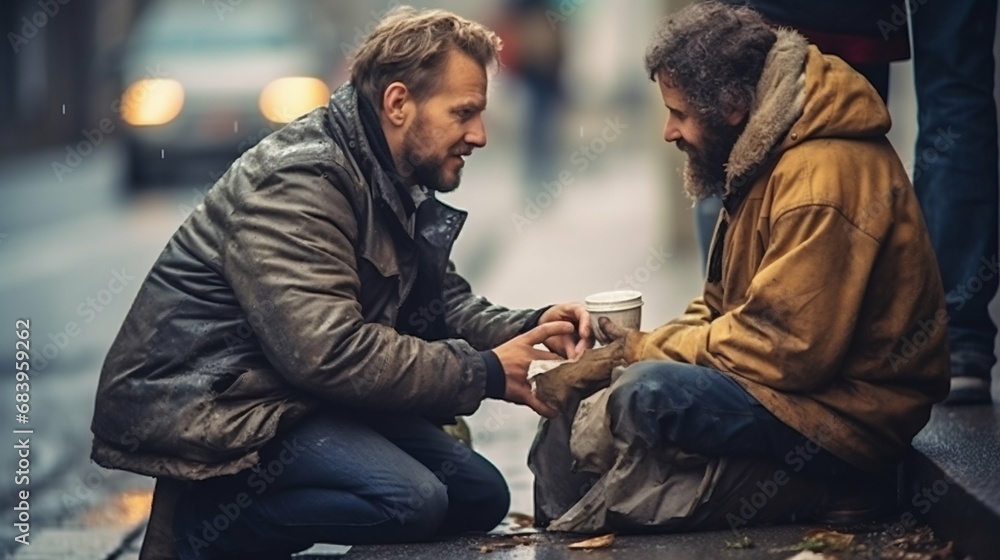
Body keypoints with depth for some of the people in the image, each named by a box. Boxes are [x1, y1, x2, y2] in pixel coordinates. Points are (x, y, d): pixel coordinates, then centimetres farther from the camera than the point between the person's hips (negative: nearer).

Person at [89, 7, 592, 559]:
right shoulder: (298, 178, -21)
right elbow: (325, 350, -29)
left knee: (481, 493, 5)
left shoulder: (399, 185, 9)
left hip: (301, 397, 10)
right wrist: (485, 372, -23)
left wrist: (529, 329, -5)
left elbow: (439, 298, 16)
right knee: (410, 499, -27)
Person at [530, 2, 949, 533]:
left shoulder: (821, 178, -21)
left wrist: (650, 350, -14)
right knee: (581, 392, 3)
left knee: (649, 393, -31)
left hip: (842, 423, -11)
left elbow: (788, 348, -26)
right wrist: (627, 353, 0)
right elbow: (723, 304, 17)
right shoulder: (769, 157, 12)